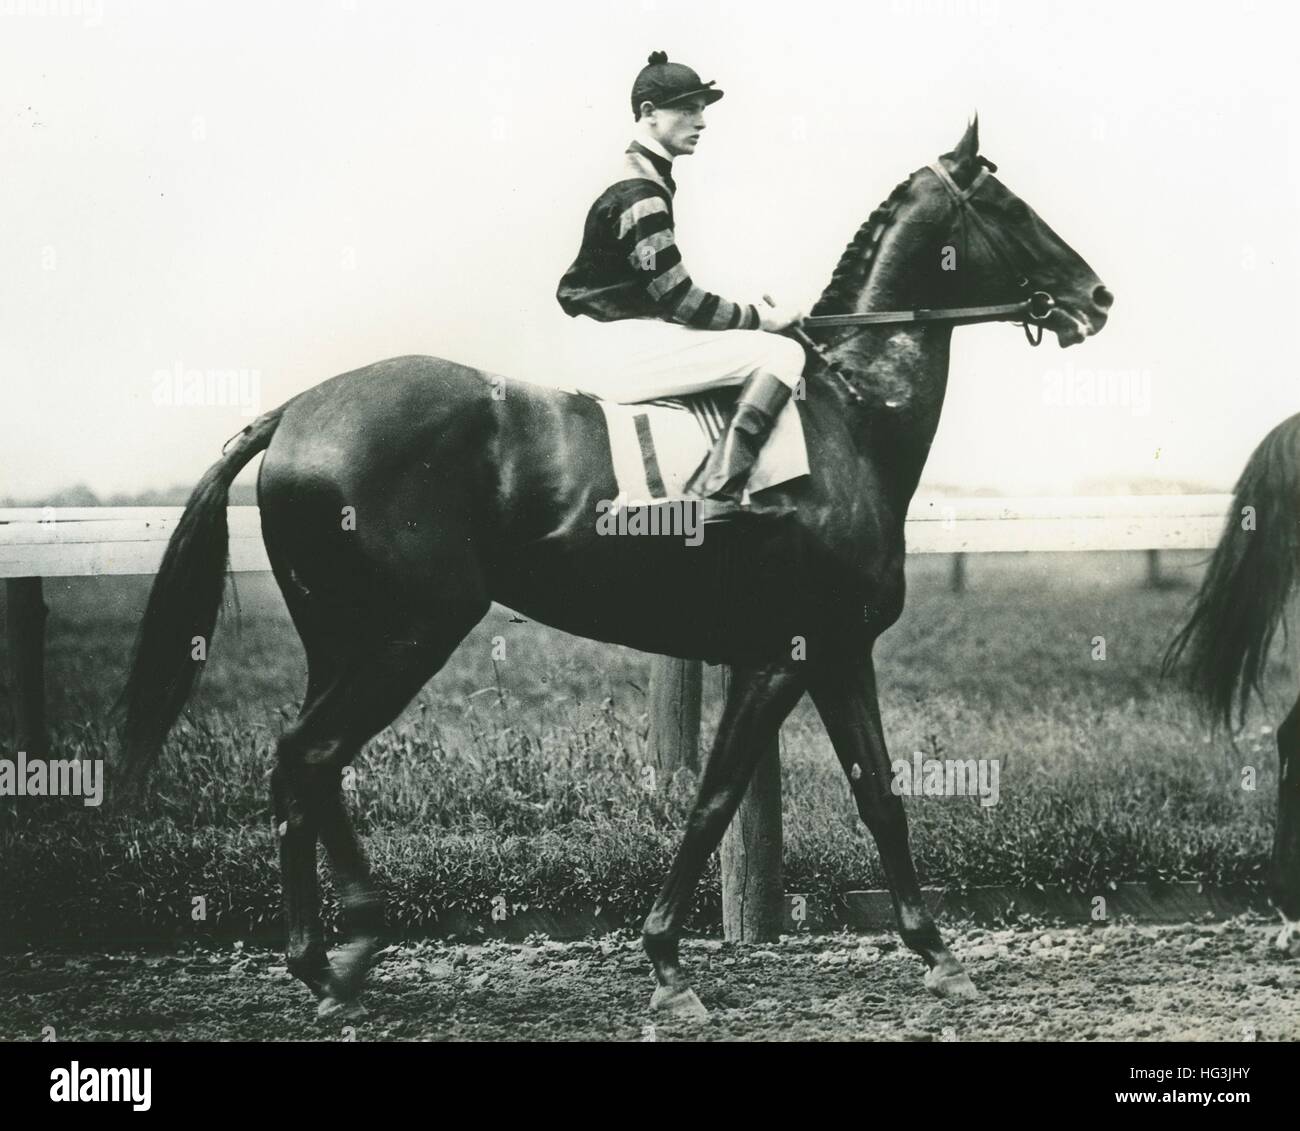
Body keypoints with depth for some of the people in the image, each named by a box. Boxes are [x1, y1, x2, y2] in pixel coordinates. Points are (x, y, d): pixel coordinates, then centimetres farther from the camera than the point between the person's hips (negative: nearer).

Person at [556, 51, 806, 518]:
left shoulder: (646, 178, 16)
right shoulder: (641, 192, -16)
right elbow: (677, 298, -18)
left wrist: (749, 314, 12)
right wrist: (759, 318, -7)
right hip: (624, 348, -11)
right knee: (780, 352, -15)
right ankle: (713, 497, -25)